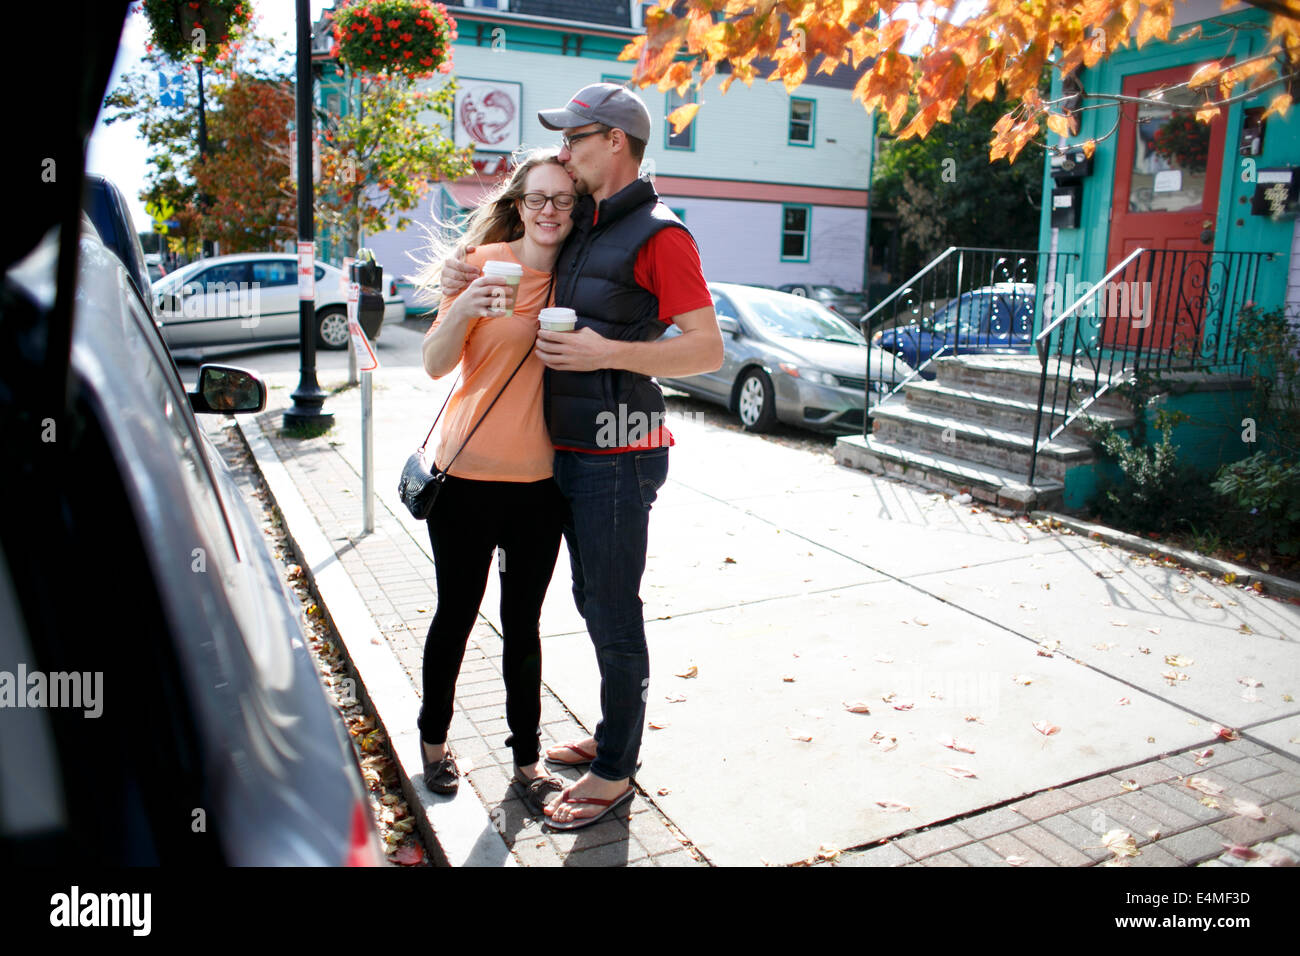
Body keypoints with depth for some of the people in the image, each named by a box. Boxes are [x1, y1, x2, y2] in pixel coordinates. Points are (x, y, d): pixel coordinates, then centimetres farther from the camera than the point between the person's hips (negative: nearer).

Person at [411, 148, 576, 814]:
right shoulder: (484, 262, -5)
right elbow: (435, 365, -9)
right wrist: (464, 309, -27)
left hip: (540, 477, 3)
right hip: (469, 473, -3)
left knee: (523, 623, 10)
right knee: (456, 614, 11)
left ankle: (527, 759, 23)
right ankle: (434, 740, 33)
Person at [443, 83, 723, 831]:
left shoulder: (658, 235, -11)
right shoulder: (584, 229, 15)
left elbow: (708, 349, -17)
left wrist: (609, 352, -25)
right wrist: (469, 280, 7)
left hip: (618, 454, -9)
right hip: (572, 451, 9)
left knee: (615, 612, 0)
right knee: (593, 601, 17)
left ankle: (616, 772, 14)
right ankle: (614, 734, 34)